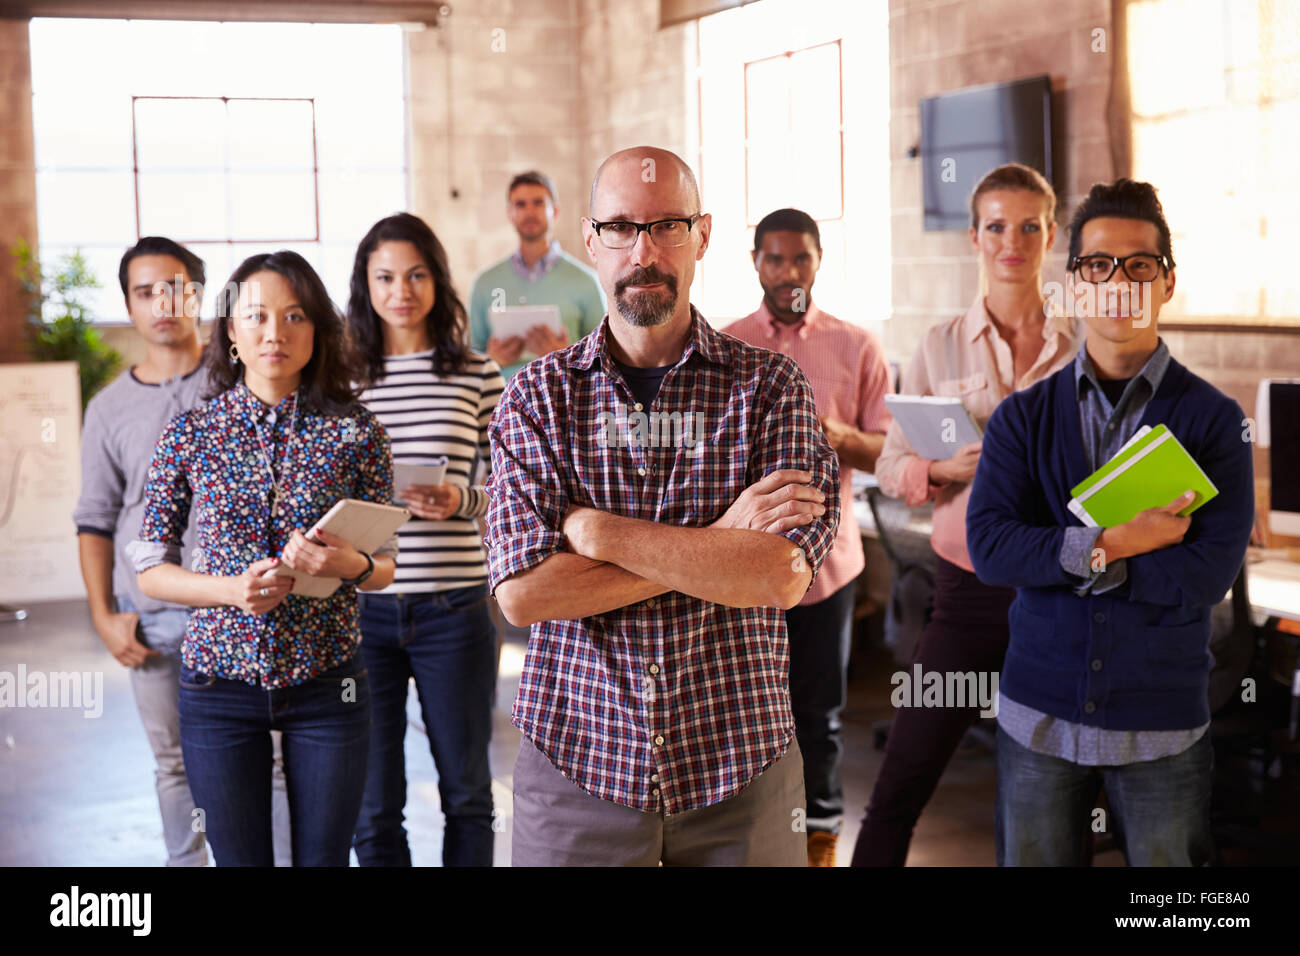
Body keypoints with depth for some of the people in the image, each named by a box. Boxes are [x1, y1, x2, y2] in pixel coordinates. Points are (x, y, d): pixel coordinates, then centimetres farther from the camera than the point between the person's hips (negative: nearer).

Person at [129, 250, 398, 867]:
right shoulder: (190, 434, -1)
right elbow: (149, 568, 3)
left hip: (327, 684, 0)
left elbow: (385, 568, 7)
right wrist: (230, 589, -14)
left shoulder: (354, 432, -1)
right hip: (220, 683, 0)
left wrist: (350, 564, -16)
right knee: (239, 858, 9)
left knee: (324, 858, 8)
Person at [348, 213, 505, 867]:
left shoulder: (477, 373, 2)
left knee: (466, 791, 14)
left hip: (453, 609, 0)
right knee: (373, 804, 8)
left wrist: (461, 502, -15)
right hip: (361, 608, 0)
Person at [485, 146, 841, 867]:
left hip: (739, 767, 0)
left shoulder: (770, 387, -2)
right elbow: (522, 592, -12)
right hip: (576, 761, 1)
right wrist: (716, 546, -15)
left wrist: (597, 531, -15)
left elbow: (783, 577, -16)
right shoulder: (537, 396, 0)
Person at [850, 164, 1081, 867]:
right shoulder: (940, 347, 4)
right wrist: (944, 469, -14)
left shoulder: (1084, 348, 3)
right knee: (899, 788, 0)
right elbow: (890, 465, 5)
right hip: (971, 585, 0)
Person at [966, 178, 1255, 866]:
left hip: (1161, 726, -1)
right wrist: (1113, 543, -19)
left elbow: (1210, 573, -14)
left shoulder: (1213, 420, -3)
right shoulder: (1023, 417, 3)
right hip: (1037, 714, 2)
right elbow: (988, 547, -11)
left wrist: (1079, 557, -14)